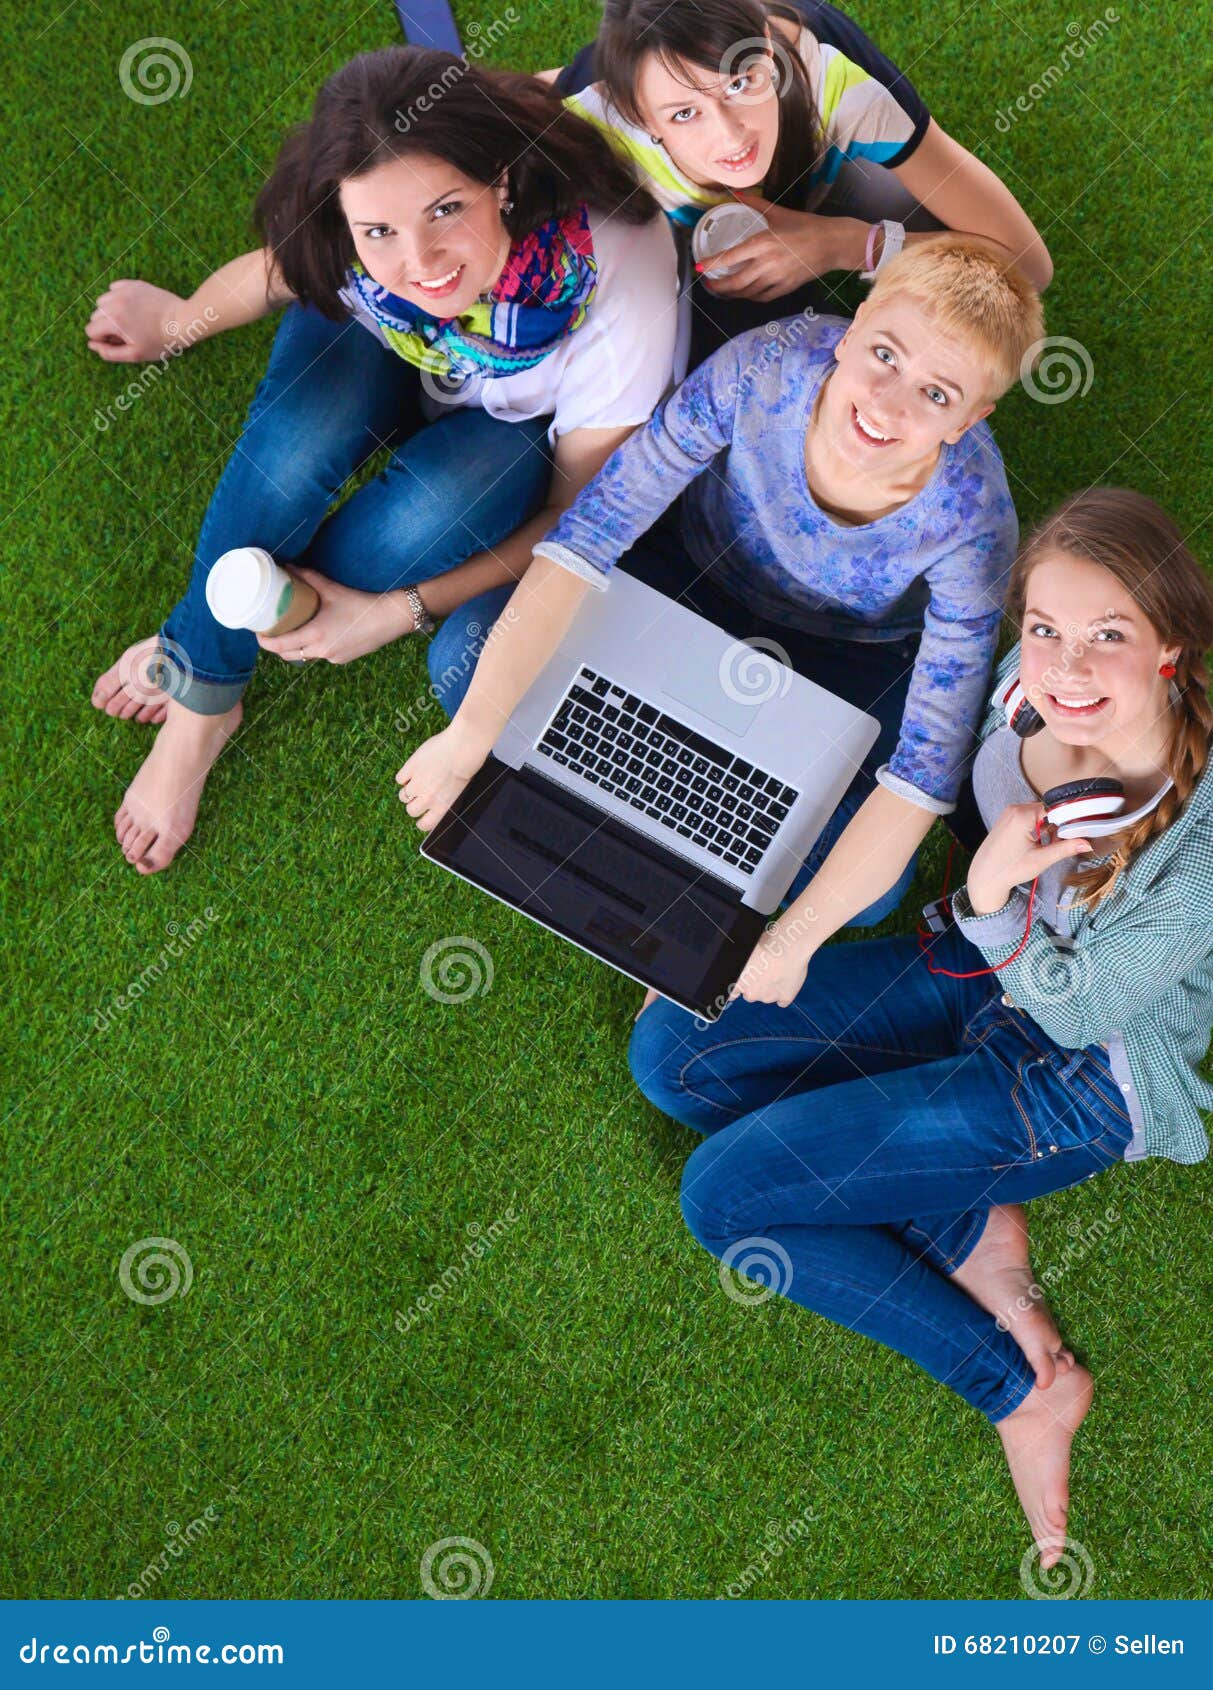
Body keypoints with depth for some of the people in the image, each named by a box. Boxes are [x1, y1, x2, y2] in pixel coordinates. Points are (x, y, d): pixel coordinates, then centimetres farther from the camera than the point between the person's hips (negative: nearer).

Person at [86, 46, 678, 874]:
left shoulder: (616, 284, -39)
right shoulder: (355, 233, -32)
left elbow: (578, 514, -24)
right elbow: (287, 265, -3)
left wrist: (396, 613, -30)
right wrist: (178, 319, 16)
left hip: (522, 423, -2)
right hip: (384, 351, 2)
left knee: (425, 522, -35)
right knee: (301, 432, -33)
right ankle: (200, 703, -12)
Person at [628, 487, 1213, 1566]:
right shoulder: (1037, 684, -15)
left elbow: (1075, 1006, -20)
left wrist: (992, 895, -34)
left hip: (1080, 1080, -7)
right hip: (988, 969, 7)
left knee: (722, 1192, -13)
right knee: (671, 1052, -3)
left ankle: (1031, 1386, -2)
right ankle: (964, 1233, -3)